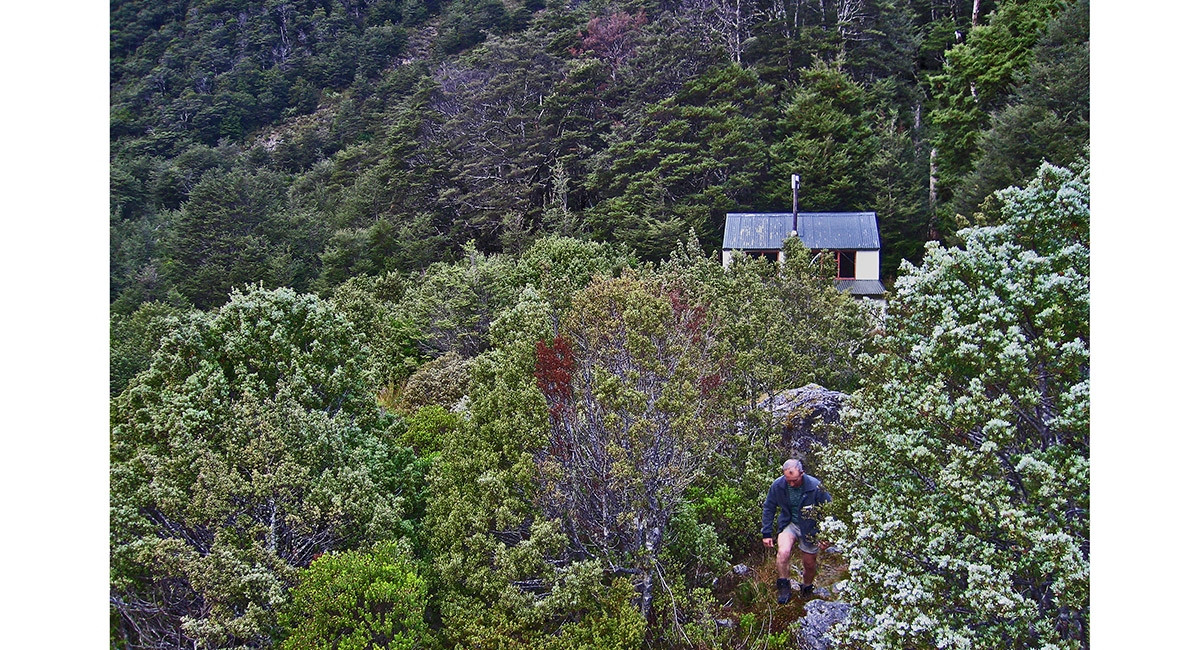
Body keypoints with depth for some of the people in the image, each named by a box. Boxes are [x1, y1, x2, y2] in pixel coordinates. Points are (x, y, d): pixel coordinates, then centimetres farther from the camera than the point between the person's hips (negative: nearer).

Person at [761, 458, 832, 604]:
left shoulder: (816, 487, -25)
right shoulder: (778, 485, -18)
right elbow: (768, 508, -3)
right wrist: (766, 533, -4)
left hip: (810, 528, -1)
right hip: (789, 525, 1)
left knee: (809, 564, 12)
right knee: (783, 552, -27)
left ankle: (807, 588, 43)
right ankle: (784, 586, -6)